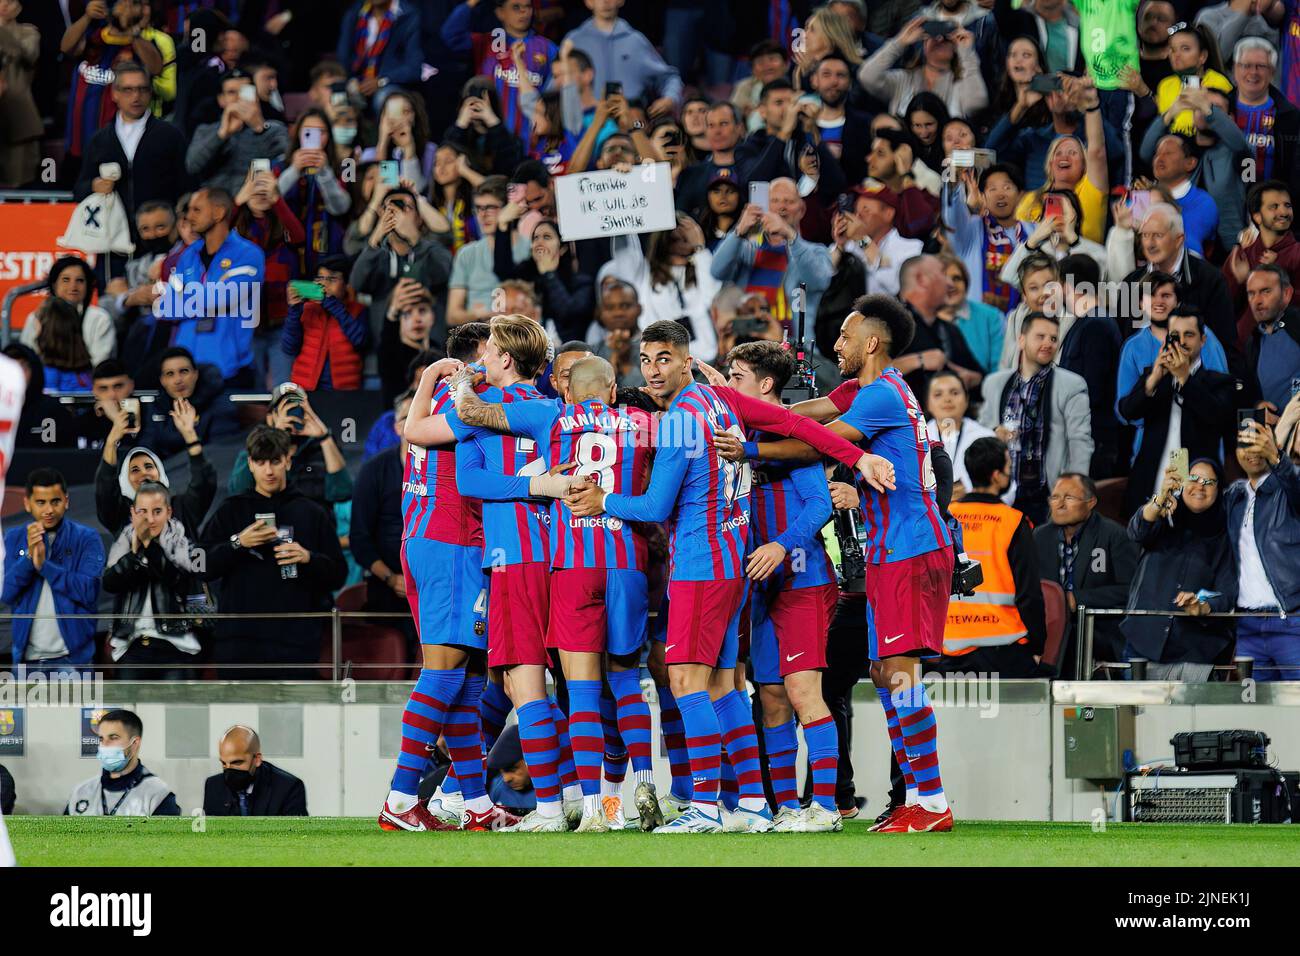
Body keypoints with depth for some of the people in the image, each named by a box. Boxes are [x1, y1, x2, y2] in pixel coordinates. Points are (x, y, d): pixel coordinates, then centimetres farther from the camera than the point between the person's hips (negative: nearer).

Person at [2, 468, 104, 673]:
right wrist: (29, 556, -16)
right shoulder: (14, 538, 8)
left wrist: (43, 564, -18)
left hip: (70, 657, -3)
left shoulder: (87, 539, -2)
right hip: (27, 656, 3)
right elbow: (6, 594, -1)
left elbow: (89, 592, -13)